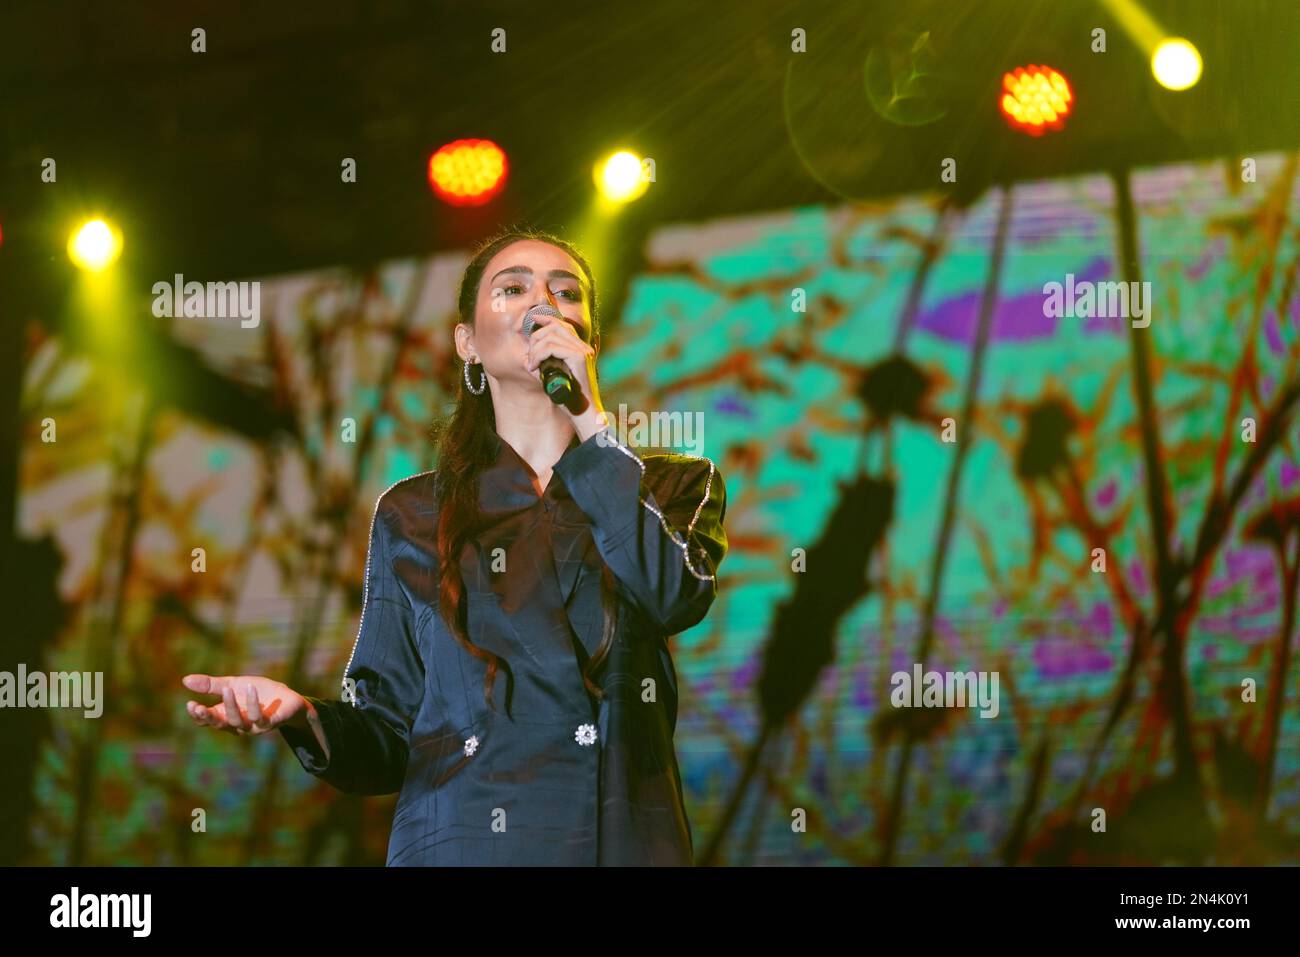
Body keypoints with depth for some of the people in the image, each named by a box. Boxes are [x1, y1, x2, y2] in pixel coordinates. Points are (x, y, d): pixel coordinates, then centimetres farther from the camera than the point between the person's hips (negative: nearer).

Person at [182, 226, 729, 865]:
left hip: (626, 842, 0)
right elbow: (389, 741, 7)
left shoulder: (671, 488, 9)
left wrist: (590, 418, -8)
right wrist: (304, 720, -14)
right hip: (458, 845, 0)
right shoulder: (412, 517, 10)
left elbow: (675, 596, -14)